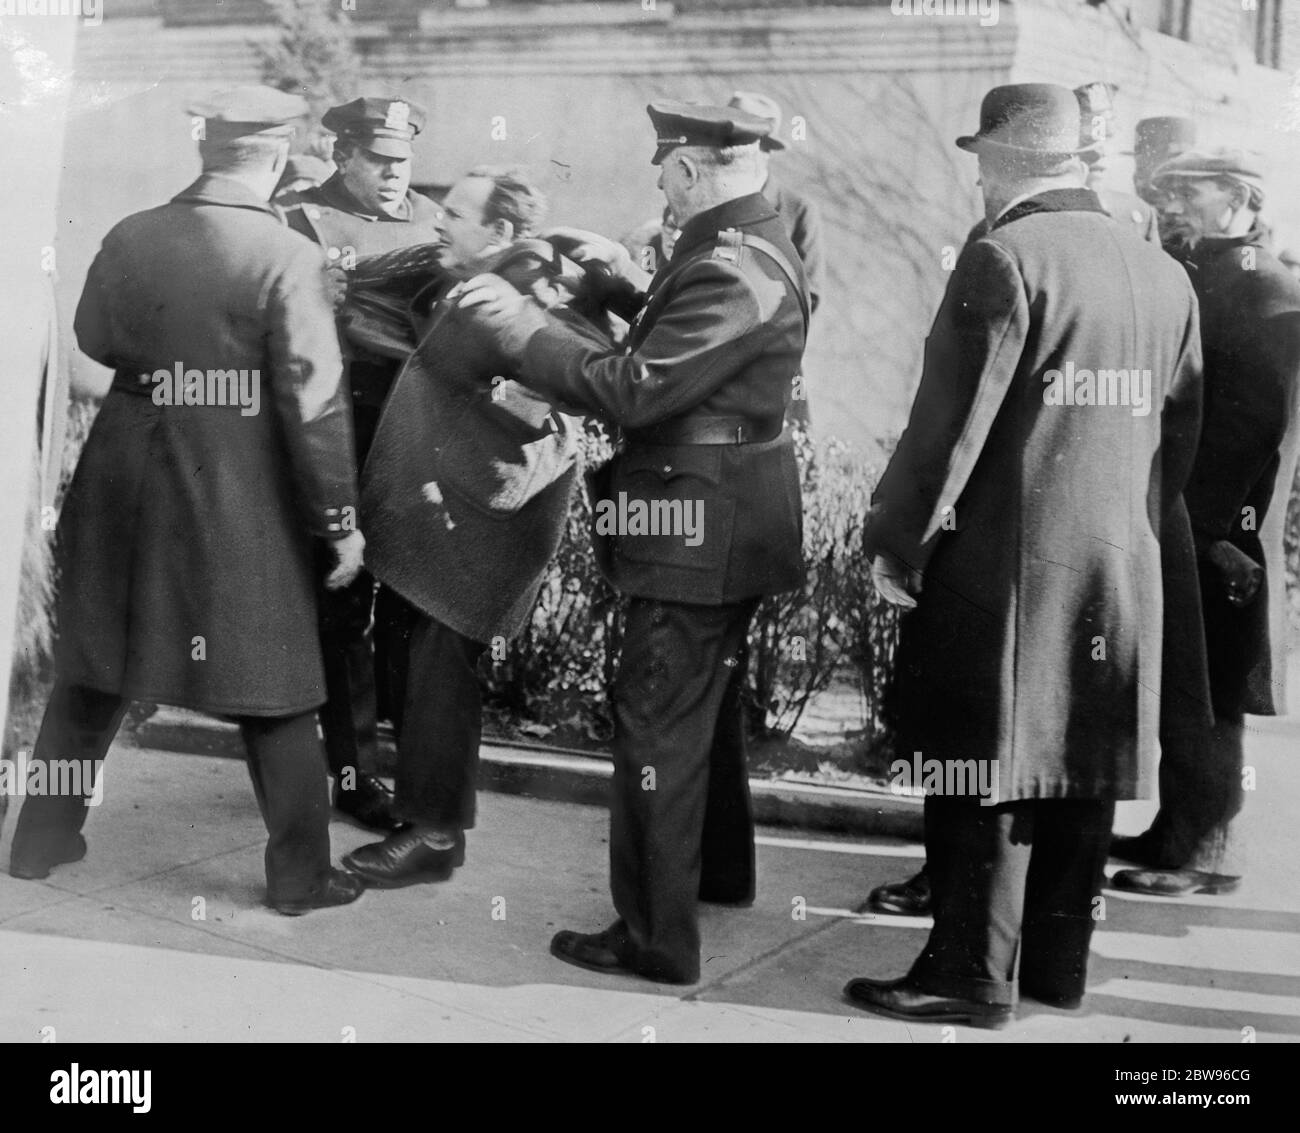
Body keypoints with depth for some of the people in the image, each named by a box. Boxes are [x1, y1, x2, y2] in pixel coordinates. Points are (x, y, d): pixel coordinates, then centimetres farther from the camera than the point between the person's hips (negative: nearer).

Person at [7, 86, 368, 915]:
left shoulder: (129, 237, -2)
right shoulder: (288, 257, -16)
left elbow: (94, 339, 14)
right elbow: (314, 402, -16)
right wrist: (341, 519, -9)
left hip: (125, 475, 5)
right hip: (237, 494, -4)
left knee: (93, 667, 19)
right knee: (273, 688, 7)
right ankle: (301, 874, 16)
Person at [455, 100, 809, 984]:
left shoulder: (729, 271, -24)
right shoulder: (757, 244, 8)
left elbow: (632, 389, -26)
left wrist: (523, 326, -17)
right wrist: (635, 286, 8)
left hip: (697, 532, -11)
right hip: (728, 522, 11)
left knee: (660, 727, -2)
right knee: (707, 704, 24)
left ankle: (658, 939, 8)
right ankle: (720, 869, 43)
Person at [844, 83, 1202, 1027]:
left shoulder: (1006, 258, -11)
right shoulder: (1166, 275, 10)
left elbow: (952, 419, -14)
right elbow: (1180, 434, 13)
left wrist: (896, 540, -7)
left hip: (1007, 567, -7)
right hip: (1123, 574, 7)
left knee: (989, 772, 1)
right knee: (1082, 770, 13)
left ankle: (974, 976, 8)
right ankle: (1058, 964, 24)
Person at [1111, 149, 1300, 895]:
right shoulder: (1193, 280, 16)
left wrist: (1220, 532, -20)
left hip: (1217, 539, -8)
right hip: (1174, 527, 8)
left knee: (1206, 698, -2)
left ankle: (1206, 855, 8)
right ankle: (1176, 829, 26)